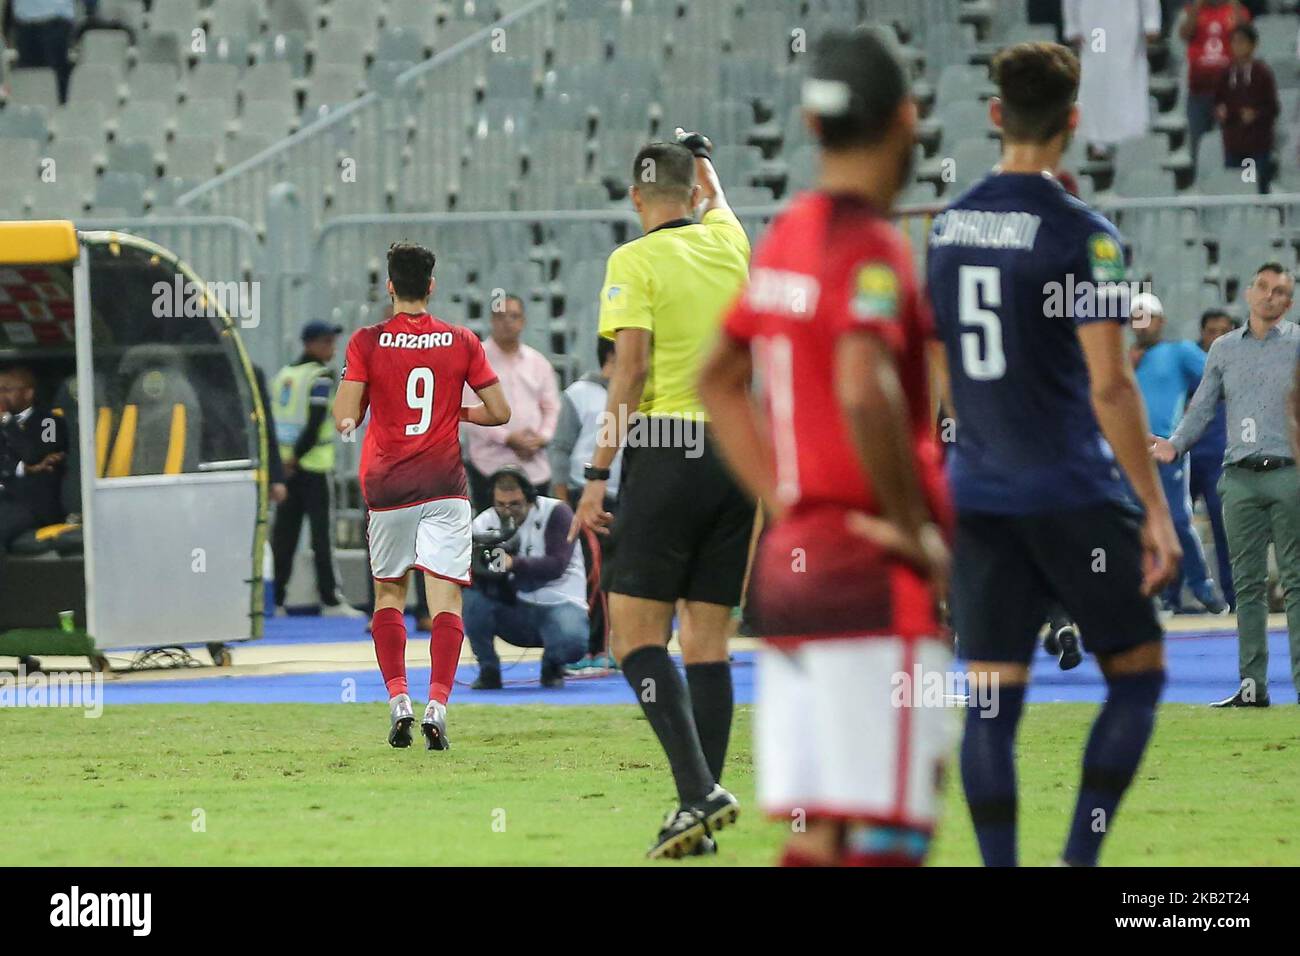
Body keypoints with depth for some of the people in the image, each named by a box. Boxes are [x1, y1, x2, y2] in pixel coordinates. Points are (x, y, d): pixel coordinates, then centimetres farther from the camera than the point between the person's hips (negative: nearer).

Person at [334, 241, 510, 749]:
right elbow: (500, 412, 3)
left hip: (387, 487, 0)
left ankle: (397, 697, 1)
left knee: (388, 594, 15)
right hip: (444, 487, 0)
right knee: (445, 599, -3)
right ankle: (437, 703, -18)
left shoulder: (366, 342, -3)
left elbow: (344, 418, -7)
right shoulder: (462, 341, 0)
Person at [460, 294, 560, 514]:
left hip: (534, 468, 4)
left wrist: (541, 437, -3)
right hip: (490, 465, -4)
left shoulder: (538, 362, 15)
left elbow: (551, 407, 17)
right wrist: (509, 438, -15)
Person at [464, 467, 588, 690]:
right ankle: (489, 670, -7)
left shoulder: (556, 513, -7)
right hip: (511, 608, 3)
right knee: (470, 594, -27)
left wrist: (513, 563, -33)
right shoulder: (484, 523, 1)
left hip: (556, 603, -3)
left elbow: (557, 564, -19)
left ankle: (551, 664, 5)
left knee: (572, 642, -35)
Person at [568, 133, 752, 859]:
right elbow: (715, 197, 34)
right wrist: (700, 157, 52)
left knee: (637, 635, -4)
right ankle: (703, 808, 5)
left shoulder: (635, 262, -5)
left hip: (666, 455, -5)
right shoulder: (727, 243, 10)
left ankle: (698, 790, -19)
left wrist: (598, 475, -11)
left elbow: (632, 369, -13)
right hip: (738, 457, 5)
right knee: (707, 639, 7)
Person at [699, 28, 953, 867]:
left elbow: (719, 382, 25)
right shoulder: (871, 246, -12)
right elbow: (865, 393, -27)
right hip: (875, 579, -8)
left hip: (790, 560, 8)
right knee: (886, 837, -8)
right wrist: (916, 529, -16)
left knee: (816, 837, 8)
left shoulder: (785, 239, 13)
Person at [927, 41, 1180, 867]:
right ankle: (1080, 857, 0)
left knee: (992, 703, 4)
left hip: (978, 493, 5)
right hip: (1072, 492, -5)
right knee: (1138, 675, 9)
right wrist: (1156, 510, -10)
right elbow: (1110, 387, -15)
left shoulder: (942, 230, 6)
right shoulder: (1083, 236, -12)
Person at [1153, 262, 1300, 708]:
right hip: (1240, 478, 3)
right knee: (1247, 584, 4)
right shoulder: (1223, 349, 16)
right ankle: (1252, 684, 7)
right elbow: (1202, 407, 16)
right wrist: (1175, 444, 0)